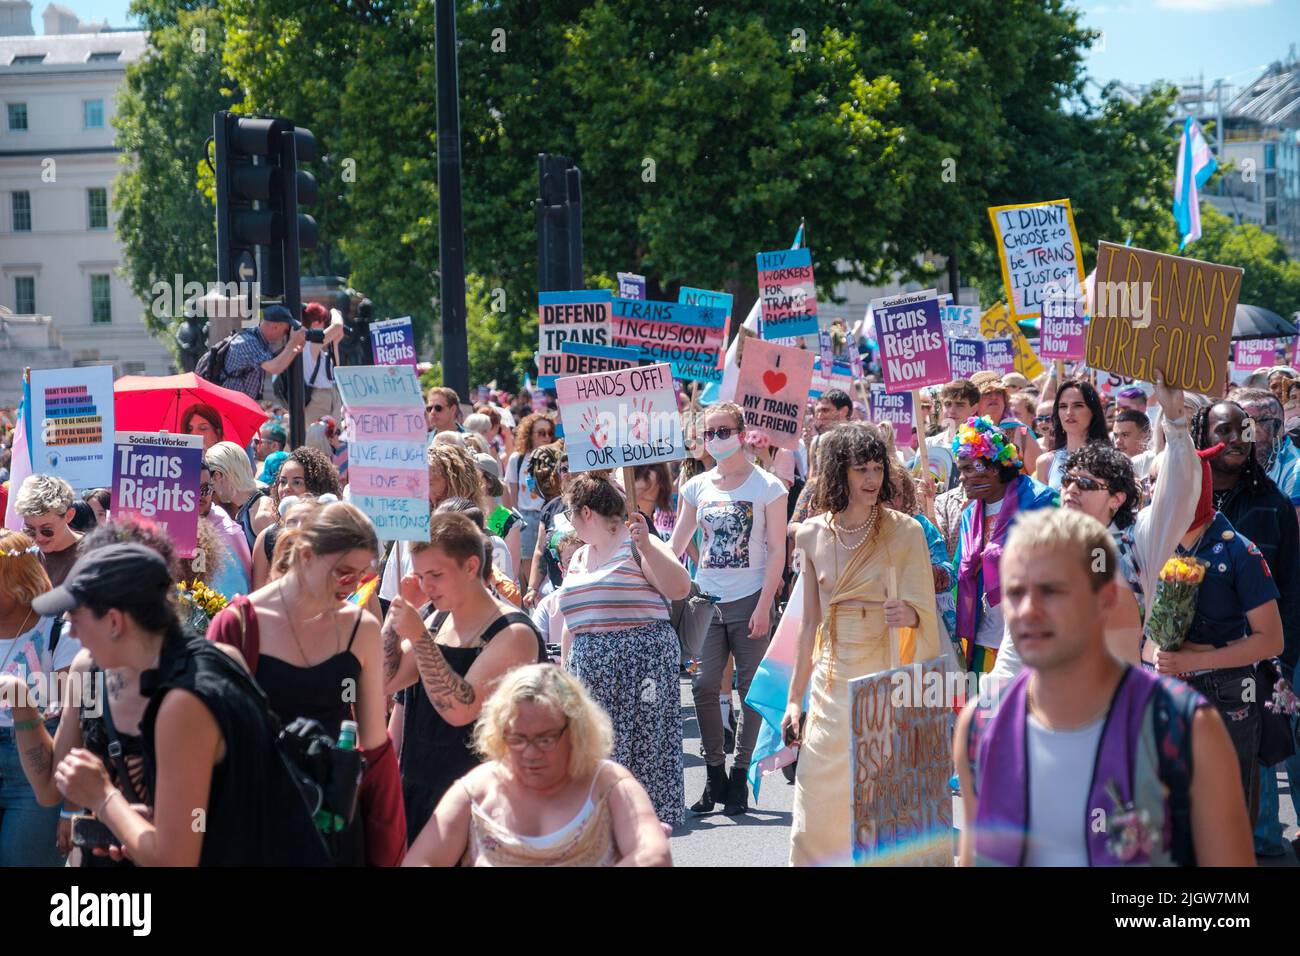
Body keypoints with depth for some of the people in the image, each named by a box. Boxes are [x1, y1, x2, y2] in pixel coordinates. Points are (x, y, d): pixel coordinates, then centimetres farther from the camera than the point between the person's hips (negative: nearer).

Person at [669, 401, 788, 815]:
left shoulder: (766, 486, -2)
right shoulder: (697, 487, 10)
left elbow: (777, 551, -4)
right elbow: (675, 546, 11)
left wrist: (764, 606, -12)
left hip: (749, 599, -3)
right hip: (707, 599, 4)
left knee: (750, 689, -1)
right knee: (704, 686, -4)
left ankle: (740, 778, 7)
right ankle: (715, 777, 6)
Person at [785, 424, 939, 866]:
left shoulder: (905, 531, -5)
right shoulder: (812, 534, 4)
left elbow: (923, 610, -2)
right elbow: (810, 621, 11)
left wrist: (908, 615, -26)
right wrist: (794, 698, 12)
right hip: (831, 678, 3)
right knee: (818, 810, 2)